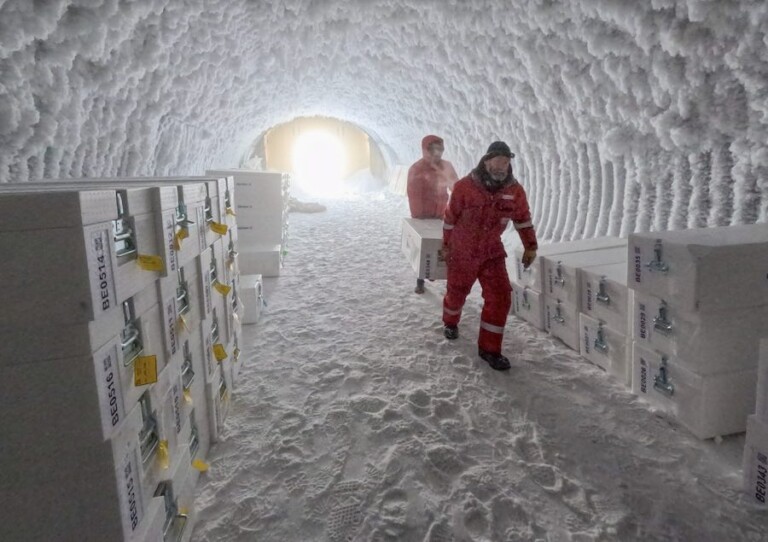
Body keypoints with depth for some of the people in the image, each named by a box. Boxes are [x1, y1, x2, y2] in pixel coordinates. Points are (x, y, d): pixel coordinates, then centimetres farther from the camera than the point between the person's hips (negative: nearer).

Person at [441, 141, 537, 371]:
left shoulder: (514, 190, -8)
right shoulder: (465, 186, -17)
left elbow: (522, 218, 7)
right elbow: (450, 218, -5)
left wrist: (530, 246, 7)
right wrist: (446, 245, 4)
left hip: (492, 252, 2)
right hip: (462, 252, -2)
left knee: (500, 297, -8)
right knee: (457, 293, 15)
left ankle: (489, 348, 5)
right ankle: (450, 323, 48)